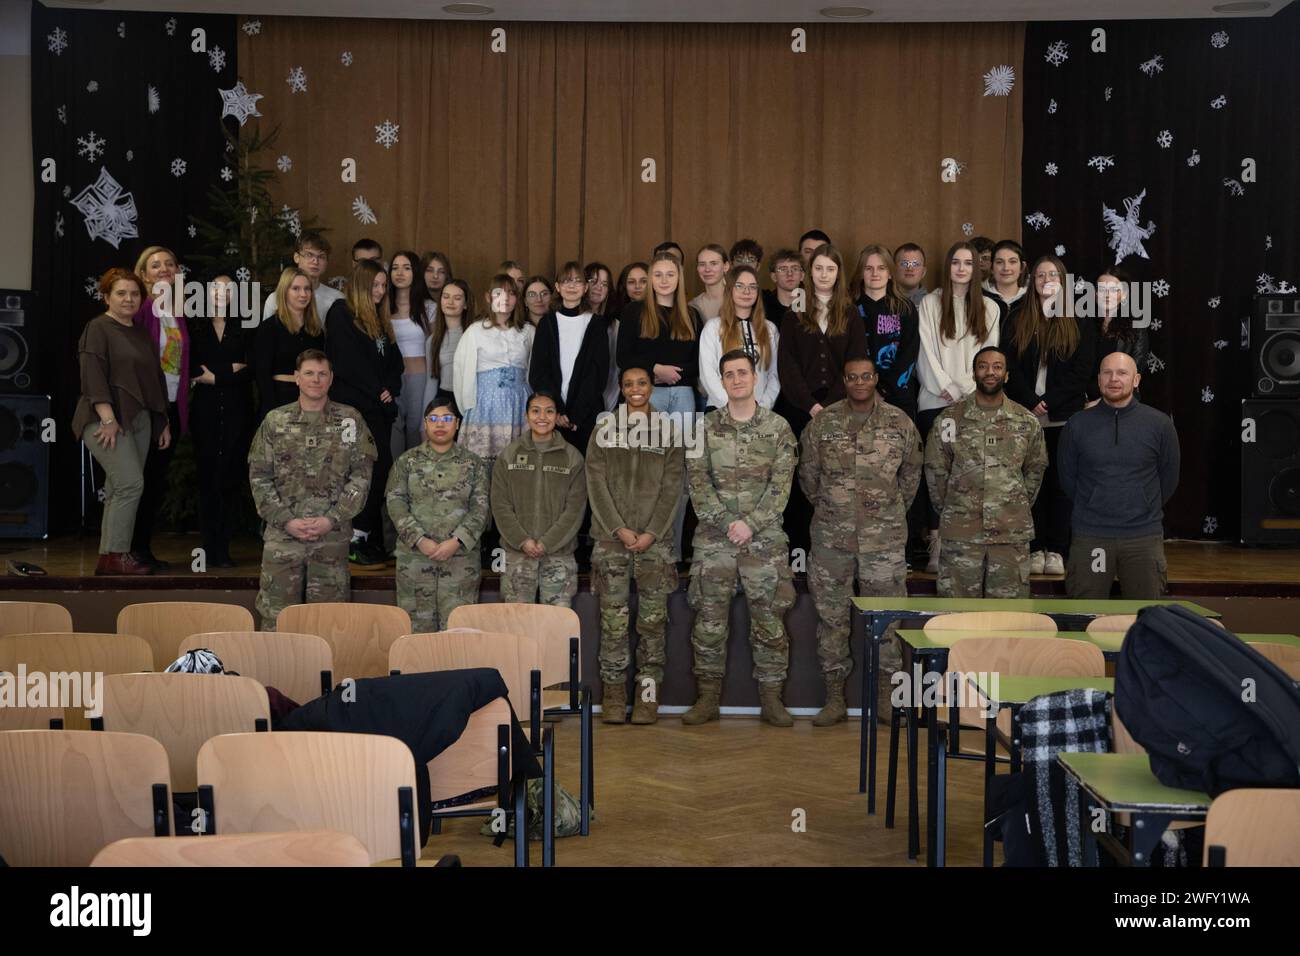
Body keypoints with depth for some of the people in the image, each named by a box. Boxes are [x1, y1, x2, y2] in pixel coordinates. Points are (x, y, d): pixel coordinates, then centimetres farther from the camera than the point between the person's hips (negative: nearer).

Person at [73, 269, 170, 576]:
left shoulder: (142, 334, 19)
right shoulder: (98, 328, -4)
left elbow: (155, 378, 24)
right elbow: (93, 376, -14)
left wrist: (164, 420, 21)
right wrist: (108, 419, -22)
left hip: (140, 420, 7)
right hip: (108, 420, -7)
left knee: (118, 489, 6)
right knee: (131, 483, -16)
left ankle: (110, 556, 9)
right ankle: (114, 554, -9)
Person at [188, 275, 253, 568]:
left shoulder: (243, 329, 9)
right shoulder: (198, 329, 11)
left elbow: (250, 371, -3)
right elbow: (192, 368, -1)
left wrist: (215, 375, -6)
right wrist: (230, 370, -7)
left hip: (236, 411, 0)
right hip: (206, 411, 0)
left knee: (230, 477, -3)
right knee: (208, 477, -2)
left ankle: (222, 549, 3)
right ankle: (210, 548, 2)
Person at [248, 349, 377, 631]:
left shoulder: (350, 420, 4)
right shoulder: (274, 421, 6)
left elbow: (361, 475, 0)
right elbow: (259, 477, 4)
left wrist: (332, 519, -10)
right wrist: (286, 521, -7)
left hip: (332, 536, 0)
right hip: (282, 535, 1)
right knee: (276, 617, 1)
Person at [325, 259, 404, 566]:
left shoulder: (380, 320, 21)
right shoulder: (341, 314, -4)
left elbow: (393, 360, 20)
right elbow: (347, 364, -12)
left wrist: (391, 389, 1)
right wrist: (377, 393, -7)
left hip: (379, 408, 8)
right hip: (354, 407, -8)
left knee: (377, 472, 4)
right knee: (379, 469, -15)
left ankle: (371, 540, 8)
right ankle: (356, 541, -11)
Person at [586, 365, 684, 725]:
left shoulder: (669, 430, 8)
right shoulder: (604, 429, 9)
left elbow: (672, 485, 3)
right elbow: (596, 482, 3)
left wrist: (652, 532, -8)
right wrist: (619, 528, -8)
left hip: (655, 537, 0)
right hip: (611, 536, 0)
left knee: (653, 619, -1)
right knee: (613, 617, -2)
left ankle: (647, 694, 4)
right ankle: (614, 692, 3)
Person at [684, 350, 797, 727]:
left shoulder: (778, 427, 4)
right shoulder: (706, 427, 6)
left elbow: (781, 484, -2)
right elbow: (698, 480, -1)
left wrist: (751, 524, -13)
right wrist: (725, 522, -12)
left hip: (764, 539, -1)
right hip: (714, 540, 1)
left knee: (769, 619, 2)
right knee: (709, 620, 2)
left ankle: (771, 698, 10)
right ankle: (708, 698, 10)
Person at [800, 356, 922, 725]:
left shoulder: (900, 423, 4)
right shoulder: (823, 423, 3)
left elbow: (911, 473, 14)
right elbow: (808, 473, 11)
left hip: (885, 537, 0)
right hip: (831, 536, 1)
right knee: (831, 615, 4)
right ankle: (834, 698, 13)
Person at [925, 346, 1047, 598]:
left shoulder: (1027, 422, 5)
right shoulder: (949, 418, 1)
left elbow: (1035, 469, 14)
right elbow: (935, 470, 6)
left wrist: (1019, 508, 10)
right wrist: (947, 511, 7)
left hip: (1012, 533, 1)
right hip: (959, 533, -1)